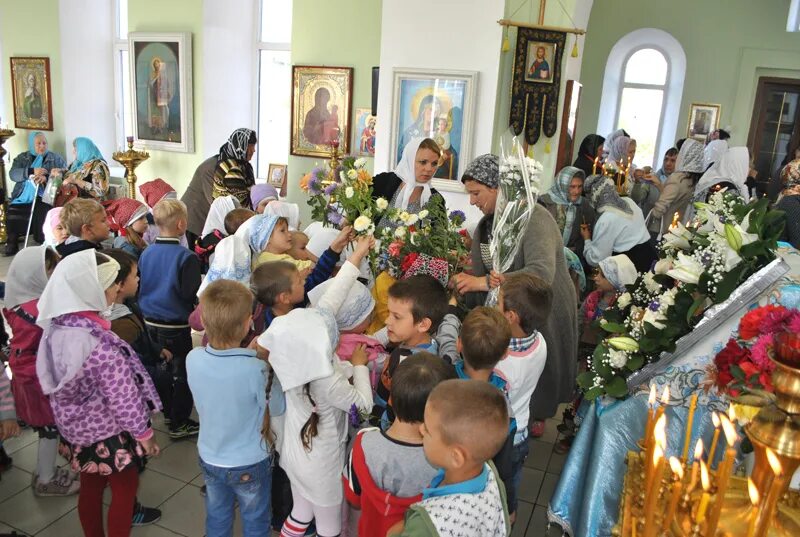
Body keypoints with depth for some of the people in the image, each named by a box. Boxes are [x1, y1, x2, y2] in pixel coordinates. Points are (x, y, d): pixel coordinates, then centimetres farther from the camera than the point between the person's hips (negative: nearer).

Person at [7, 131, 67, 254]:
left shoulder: (56, 158, 11)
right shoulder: (22, 158, 16)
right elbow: (13, 174, 0)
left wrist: (47, 177, -22)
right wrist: (32, 171, -17)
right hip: (23, 197, 2)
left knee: (43, 212, -32)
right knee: (12, 214, -21)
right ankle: (12, 244, -3)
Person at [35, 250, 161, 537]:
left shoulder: (55, 327, -9)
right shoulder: (100, 345, -33)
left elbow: (53, 381, 4)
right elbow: (123, 397, -25)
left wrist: (69, 422, 17)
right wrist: (144, 432, -10)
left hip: (76, 427, 7)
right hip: (108, 431, -7)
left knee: (90, 488, 24)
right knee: (124, 490, 14)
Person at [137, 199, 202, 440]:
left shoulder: (146, 253, -1)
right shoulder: (186, 257, -20)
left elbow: (138, 287, 8)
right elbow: (190, 293, -21)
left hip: (150, 322, 7)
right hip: (176, 326, -7)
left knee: (161, 368, 22)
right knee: (181, 373, 7)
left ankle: (167, 411, 38)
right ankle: (179, 423, 15)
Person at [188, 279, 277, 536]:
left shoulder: (193, 359, -19)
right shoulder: (255, 369, -31)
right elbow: (273, 409, -13)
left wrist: (249, 354, -4)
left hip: (209, 458, 4)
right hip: (250, 463, -4)